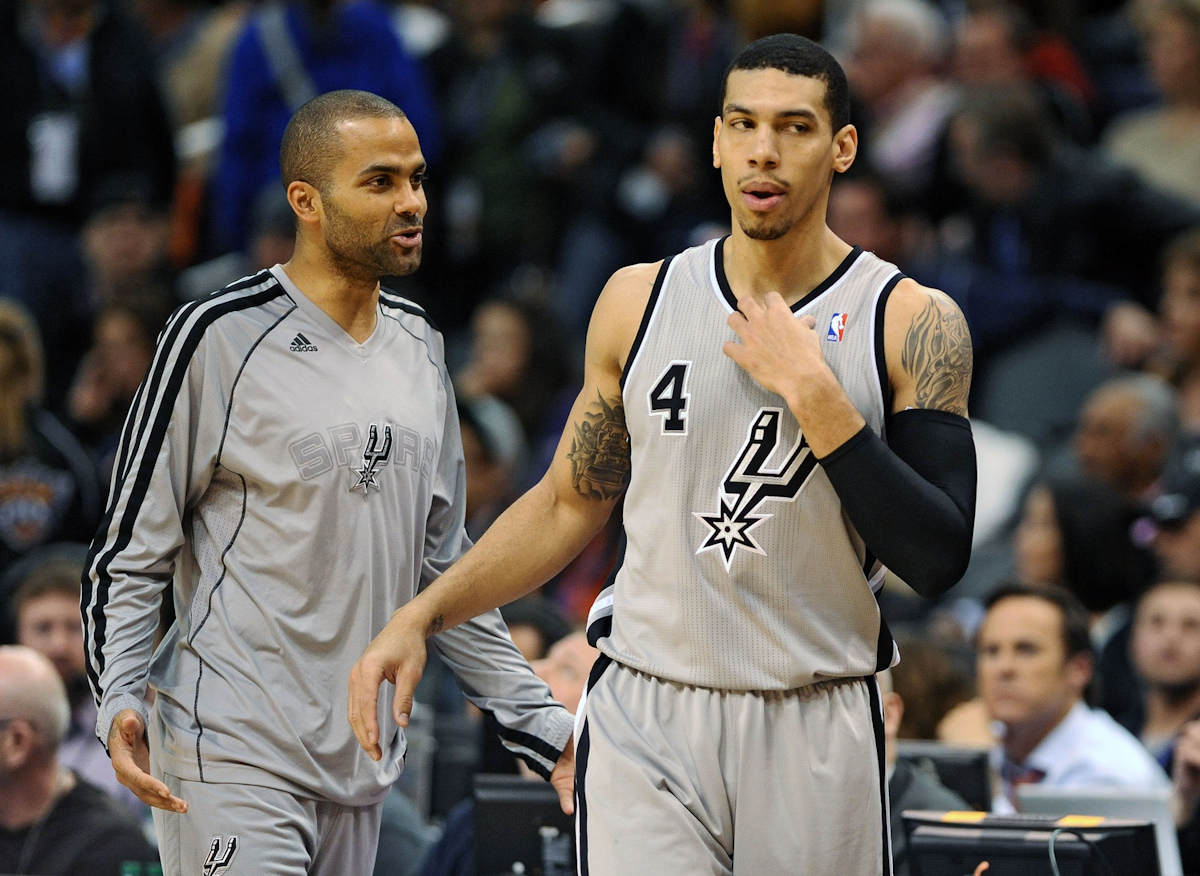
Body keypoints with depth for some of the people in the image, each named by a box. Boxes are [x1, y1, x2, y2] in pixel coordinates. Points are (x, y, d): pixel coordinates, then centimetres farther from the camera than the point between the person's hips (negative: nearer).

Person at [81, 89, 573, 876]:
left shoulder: (417, 344, 13)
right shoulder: (220, 338, -8)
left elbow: (441, 564, 20)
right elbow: (131, 557, -5)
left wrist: (541, 721, 15)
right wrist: (120, 699, -20)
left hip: (361, 766, 7)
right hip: (233, 753, -7)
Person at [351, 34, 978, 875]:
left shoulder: (912, 322, -4)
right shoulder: (638, 301, 5)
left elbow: (939, 559, -12)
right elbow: (569, 503, 16)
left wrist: (812, 396, -17)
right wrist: (421, 617, 6)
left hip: (817, 735, -1)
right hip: (645, 724, 1)